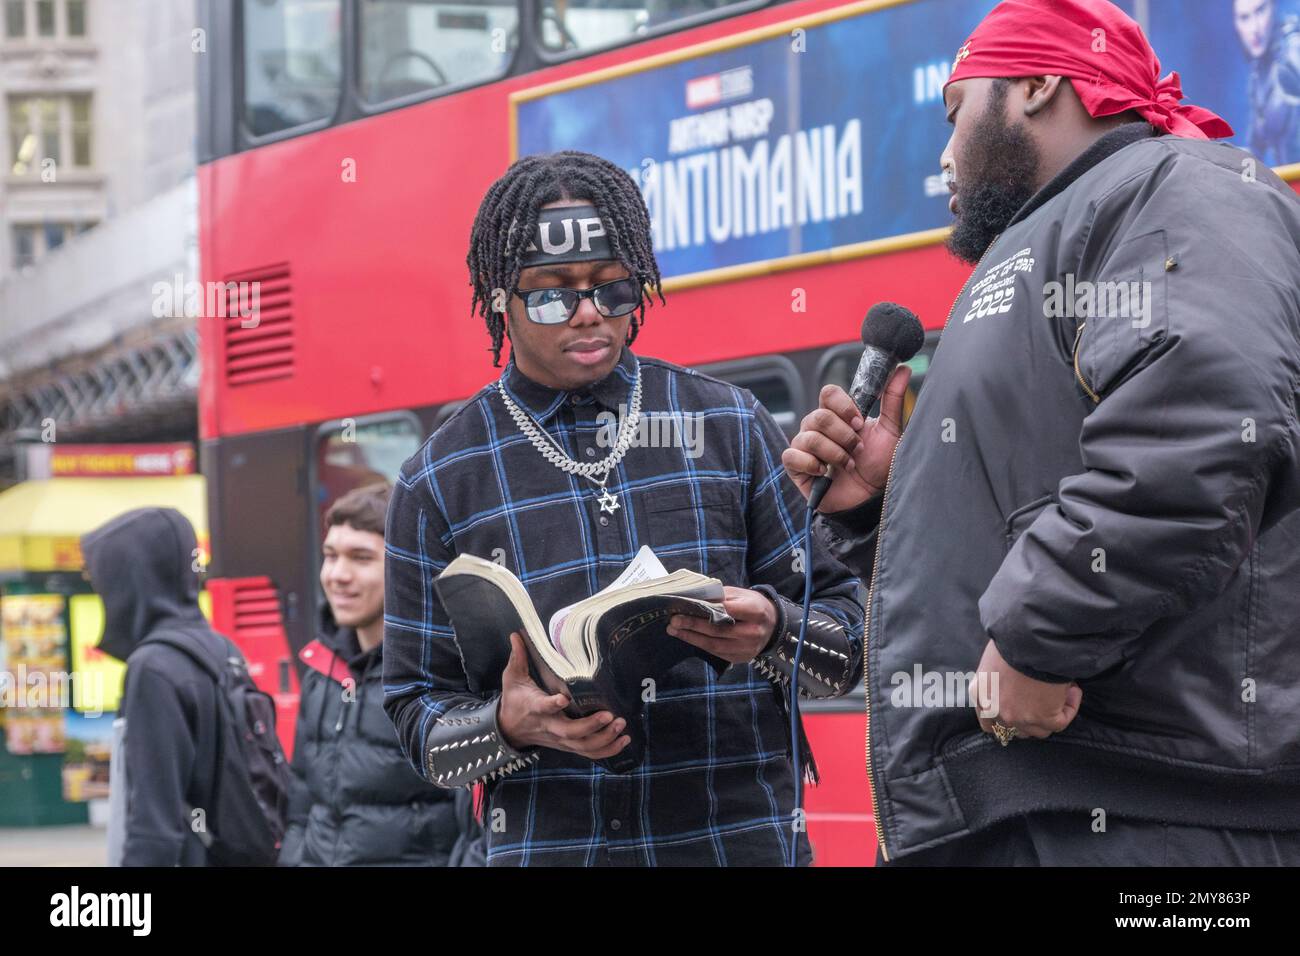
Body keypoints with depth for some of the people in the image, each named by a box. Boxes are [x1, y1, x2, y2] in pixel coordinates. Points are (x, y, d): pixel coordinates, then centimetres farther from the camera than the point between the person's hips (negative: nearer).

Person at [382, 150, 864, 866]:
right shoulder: (440, 479, 3)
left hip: (745, 834, 1)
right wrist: (513, 725, -16)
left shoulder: (730, 425, 5)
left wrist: (771, 631, -15)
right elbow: (418, 711, 3)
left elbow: (847, 636, 6)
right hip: (547, 845, -1)